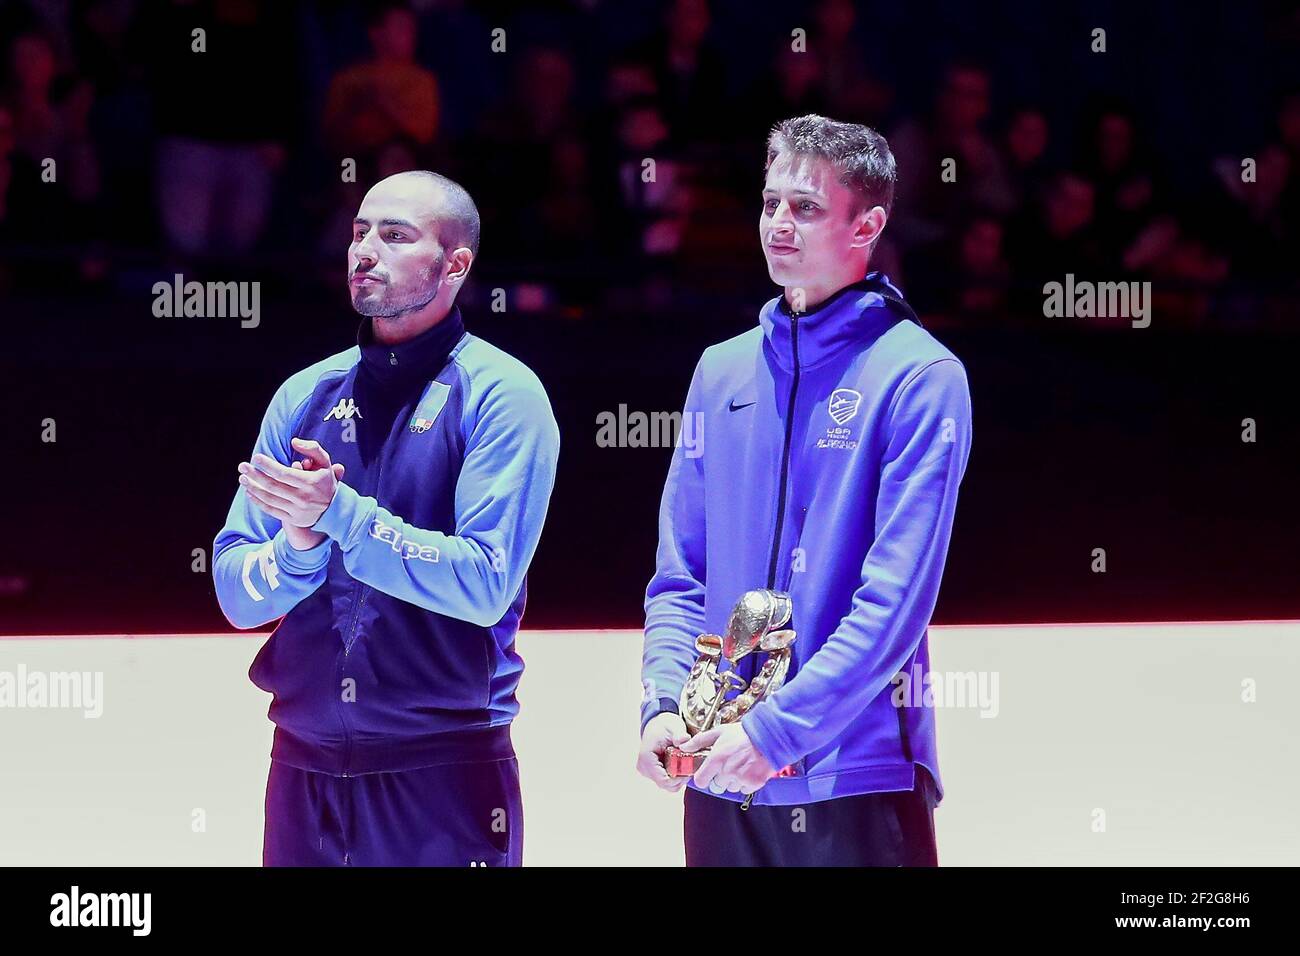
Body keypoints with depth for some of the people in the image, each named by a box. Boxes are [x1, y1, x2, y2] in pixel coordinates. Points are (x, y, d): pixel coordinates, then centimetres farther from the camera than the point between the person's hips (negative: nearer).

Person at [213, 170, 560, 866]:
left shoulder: (501, 395, -5)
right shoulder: (305, 396, 9)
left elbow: (485, 583, -16)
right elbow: (237, 595, 5)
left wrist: (339, 514, -20)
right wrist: (297, 546, -16)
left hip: (443, 773, -4)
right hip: (305, 771, 4)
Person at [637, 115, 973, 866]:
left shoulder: (919, 378, -6)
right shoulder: (723, 371, 11)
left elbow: (898, 596, -14)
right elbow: (681, 574, 11)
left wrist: (778, 728, -20)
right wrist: (664, 704, -6)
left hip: (859, 775, -5)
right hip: (720, 780, 5)